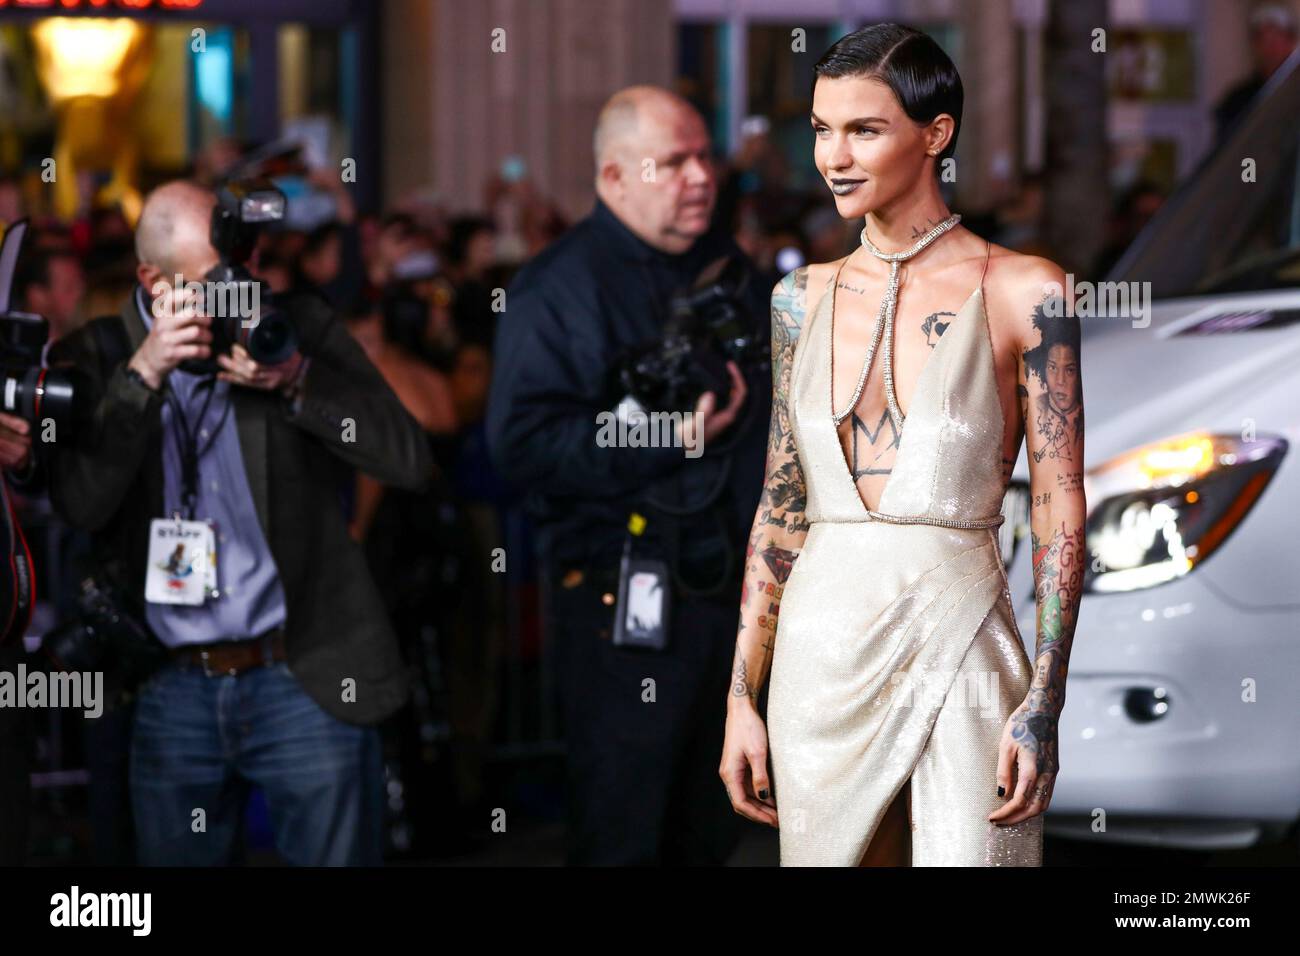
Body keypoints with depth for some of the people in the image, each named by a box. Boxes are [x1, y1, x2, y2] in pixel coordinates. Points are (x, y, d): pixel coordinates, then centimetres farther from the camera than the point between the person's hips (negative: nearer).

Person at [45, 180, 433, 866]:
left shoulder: (298, 328, 3)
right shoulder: (94, 360, 3)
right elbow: (79, 504, -11)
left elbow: (409, 460, -5)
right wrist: (144, 371, -17)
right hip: (168, 690, 1)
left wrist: (297, 379, -17)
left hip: (309, 680, 0)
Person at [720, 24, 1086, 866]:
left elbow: (1062, 514, -4)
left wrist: (1044, 706, -11)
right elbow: (782, 507, 12)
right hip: (821, 653, 4)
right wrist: (743, 699, 8)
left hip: (961, 648, -4)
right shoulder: (804, 298, 8)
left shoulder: (1022, 293, -4)